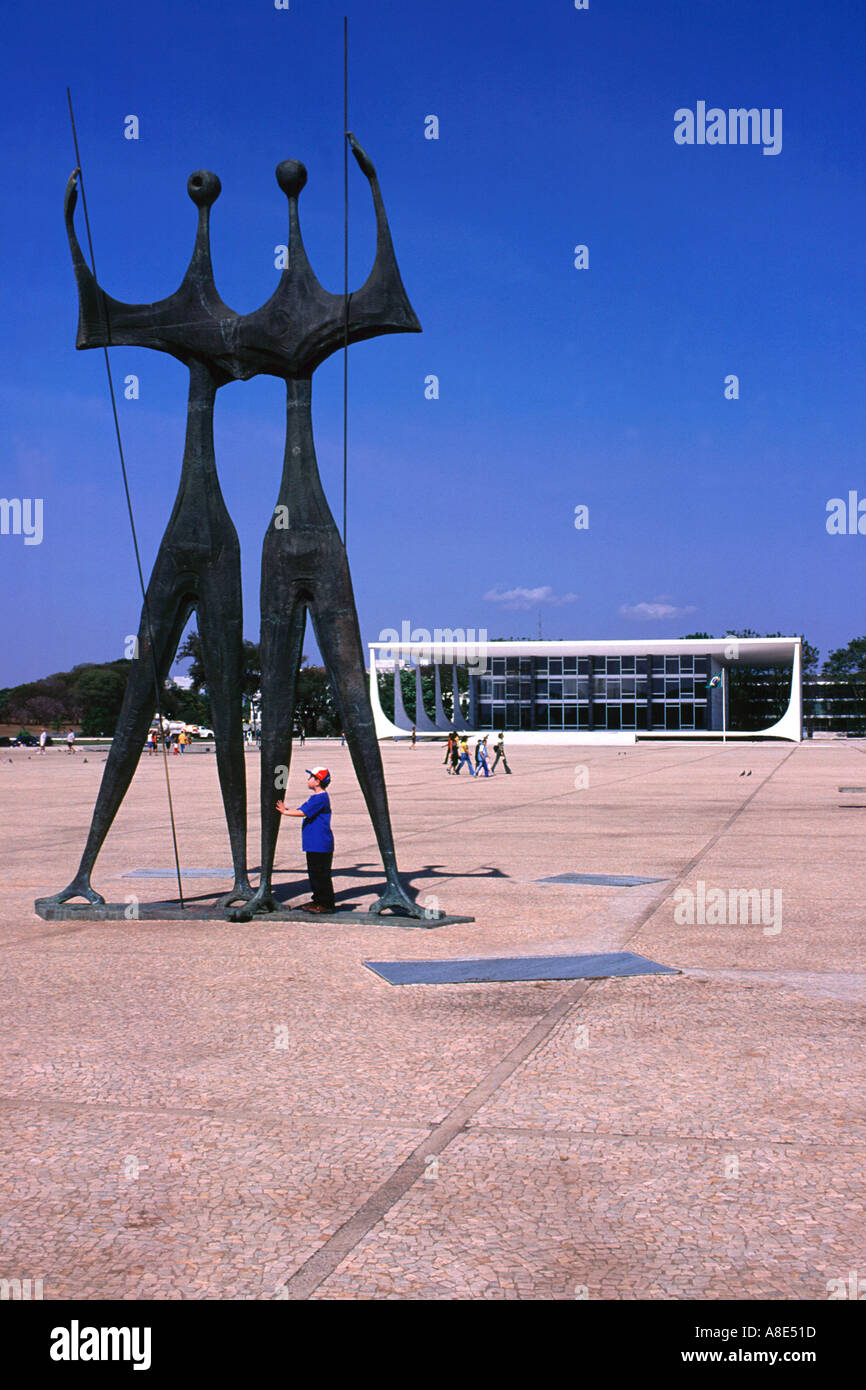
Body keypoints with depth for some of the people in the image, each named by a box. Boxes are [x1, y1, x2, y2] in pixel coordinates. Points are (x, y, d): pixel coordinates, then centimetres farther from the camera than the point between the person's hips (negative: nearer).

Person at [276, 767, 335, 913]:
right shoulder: (315, 797, 18)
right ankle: (318, 900, 24)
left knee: (321, 874, -7)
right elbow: (301, 809, 20)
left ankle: (327, 904, -3)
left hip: (321, 845, -11)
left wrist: (285, 812, -14)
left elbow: (303, 812, -20)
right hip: (313, 844, 11)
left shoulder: (321, 798, -15)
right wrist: (286, 810, 11)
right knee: (314, 873, 16)